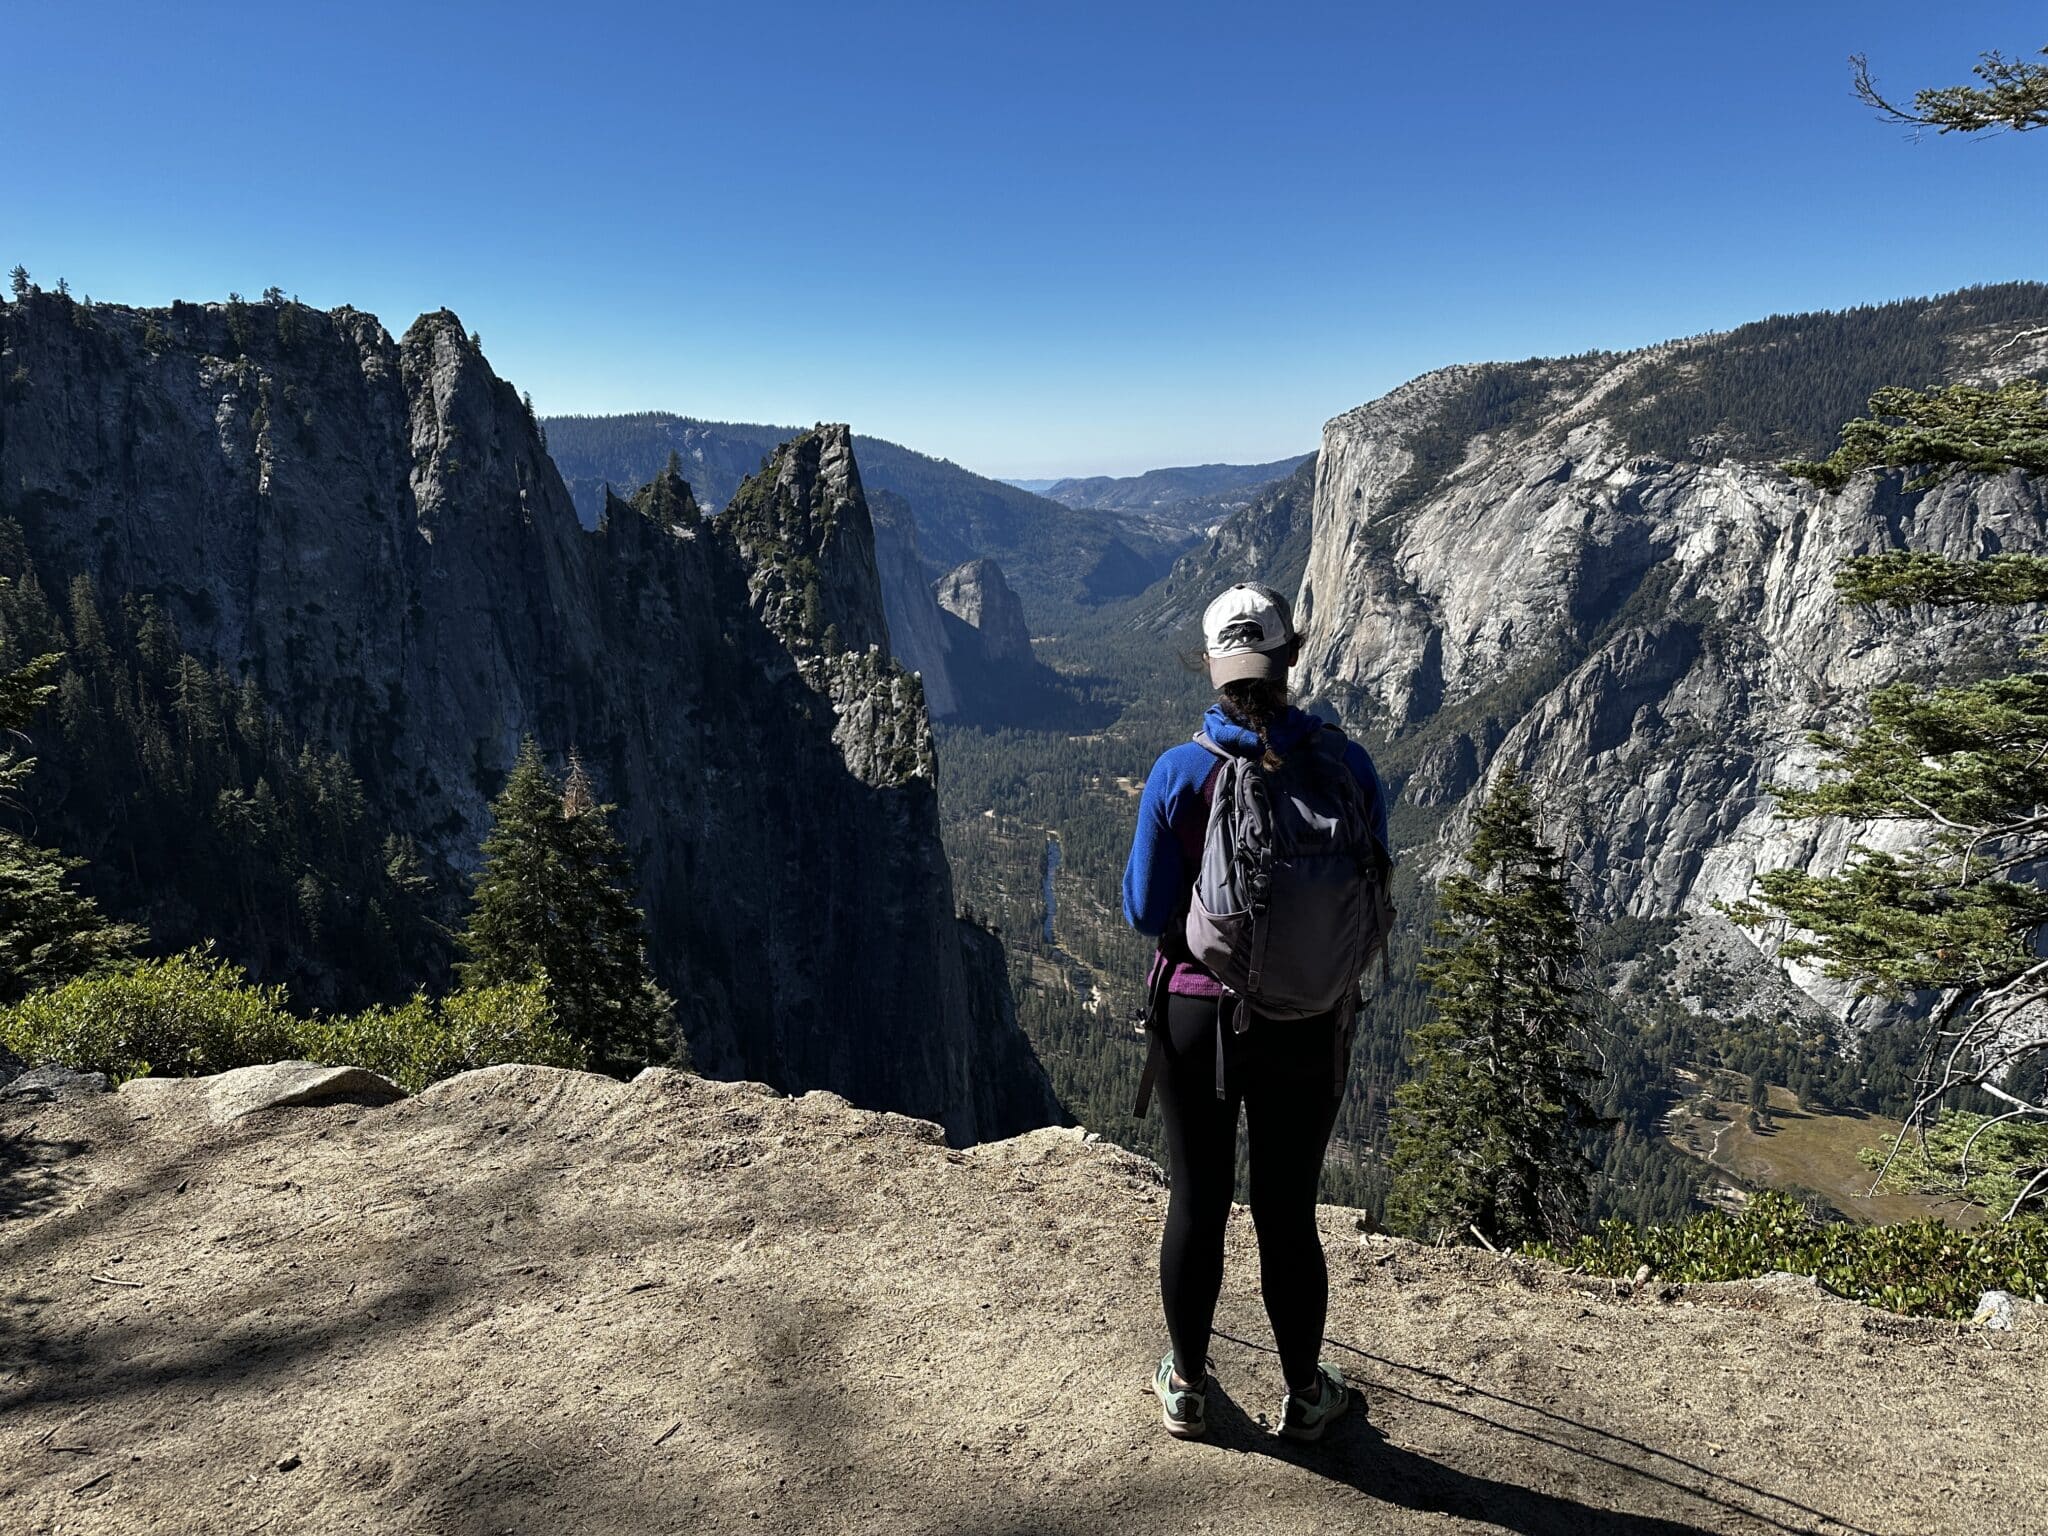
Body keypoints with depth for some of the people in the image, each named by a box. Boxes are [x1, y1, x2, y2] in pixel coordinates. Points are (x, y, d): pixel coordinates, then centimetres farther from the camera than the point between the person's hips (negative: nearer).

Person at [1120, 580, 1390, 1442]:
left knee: (1196, 1205, 16)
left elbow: (1146, 913, -8)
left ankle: (1186, 1386, 35)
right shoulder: (1346, 767, -11)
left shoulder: (1178, 773, -15)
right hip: (1308, 1024, 1)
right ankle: (1304, 1395, 35)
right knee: (1289, 1212, 16)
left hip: (1196, 1015, 0)